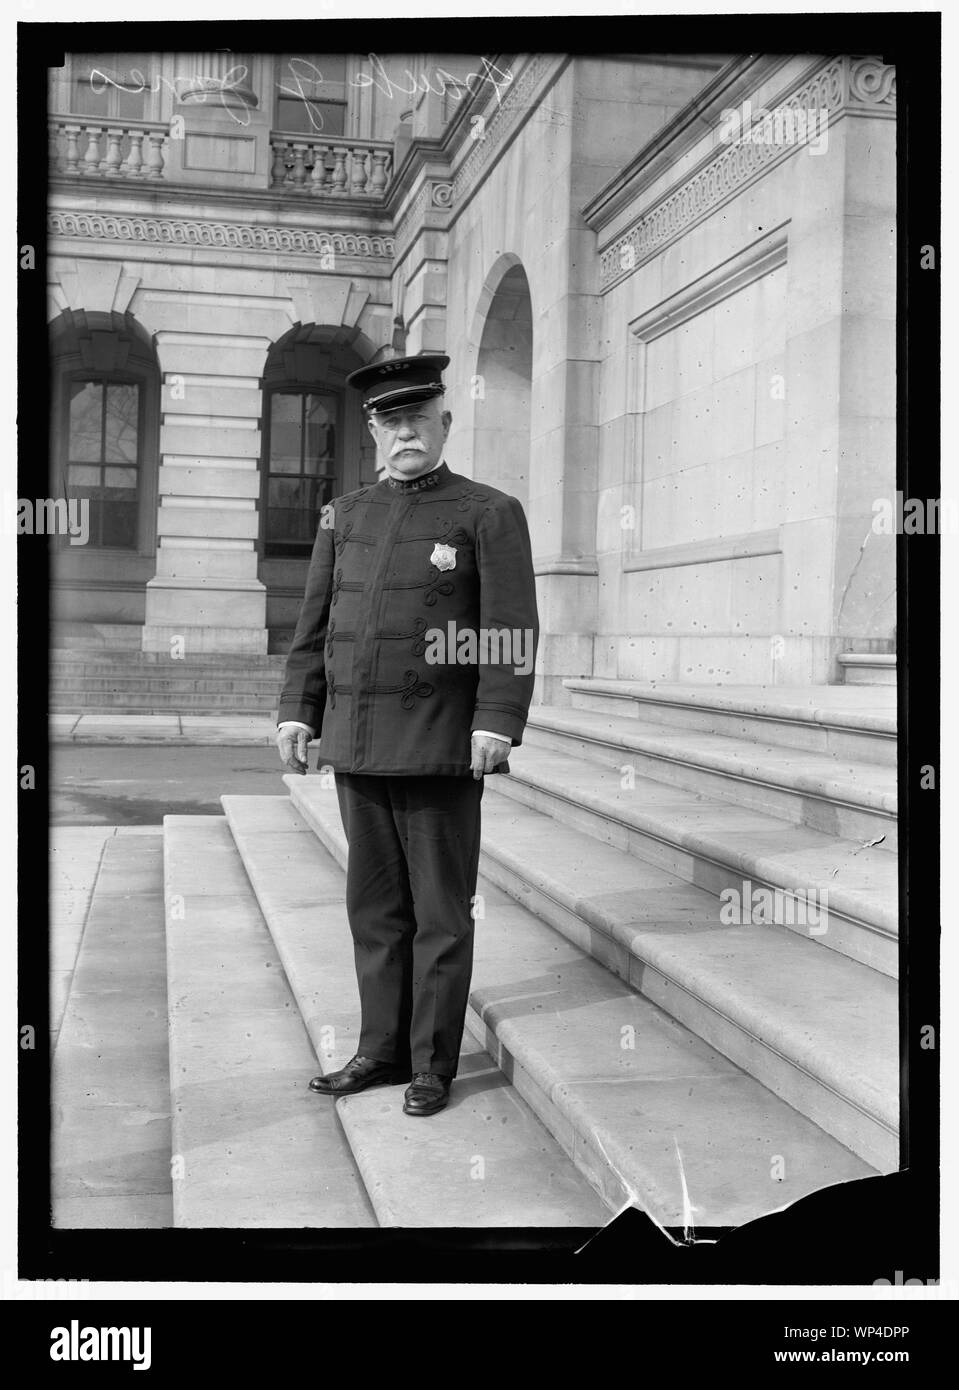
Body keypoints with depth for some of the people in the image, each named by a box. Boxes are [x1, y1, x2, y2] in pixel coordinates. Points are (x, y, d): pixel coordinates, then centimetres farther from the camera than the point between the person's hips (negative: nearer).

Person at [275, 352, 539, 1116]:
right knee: (375, 907, 12)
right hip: (357, 744, 5)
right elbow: (315, 623, 14)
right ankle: (382, 1049, 23)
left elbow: (513, 630, -9)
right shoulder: (346, 515, 13)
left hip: (439, 747, -5)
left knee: (441, 912, 3)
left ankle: (434, 1065, 14)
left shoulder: (490, 513, -2)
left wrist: (497, 723, -18)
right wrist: (298, 711, 6)